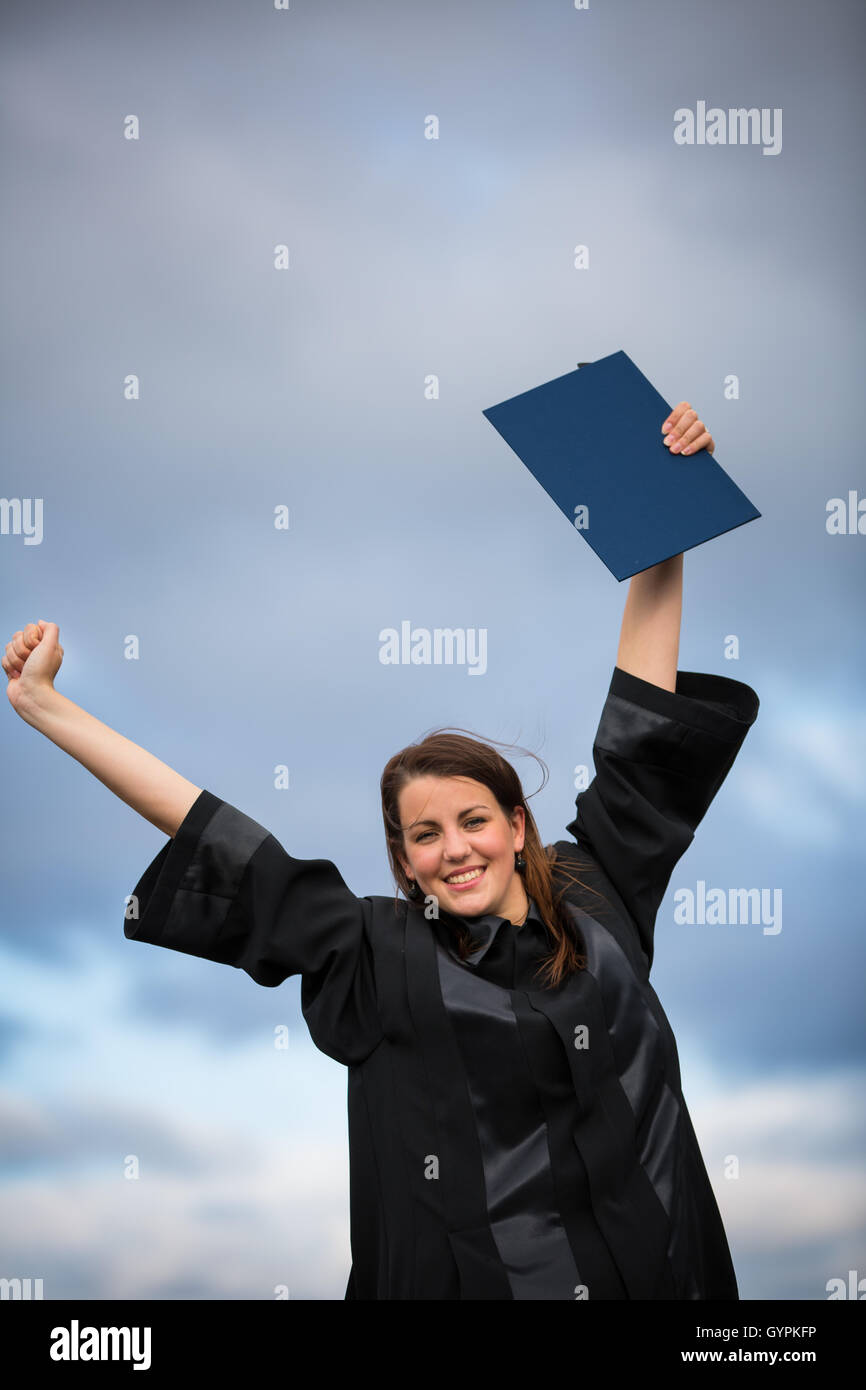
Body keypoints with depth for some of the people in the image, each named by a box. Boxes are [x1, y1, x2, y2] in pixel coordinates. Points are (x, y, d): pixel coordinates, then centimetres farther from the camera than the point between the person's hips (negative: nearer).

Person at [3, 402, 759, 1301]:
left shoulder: (595, 897, 3)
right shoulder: (382, 961, -2)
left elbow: (638, 734, 6)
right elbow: (223, 846, -2)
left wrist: (664, 543, 6)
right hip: (463, 1277, -2)